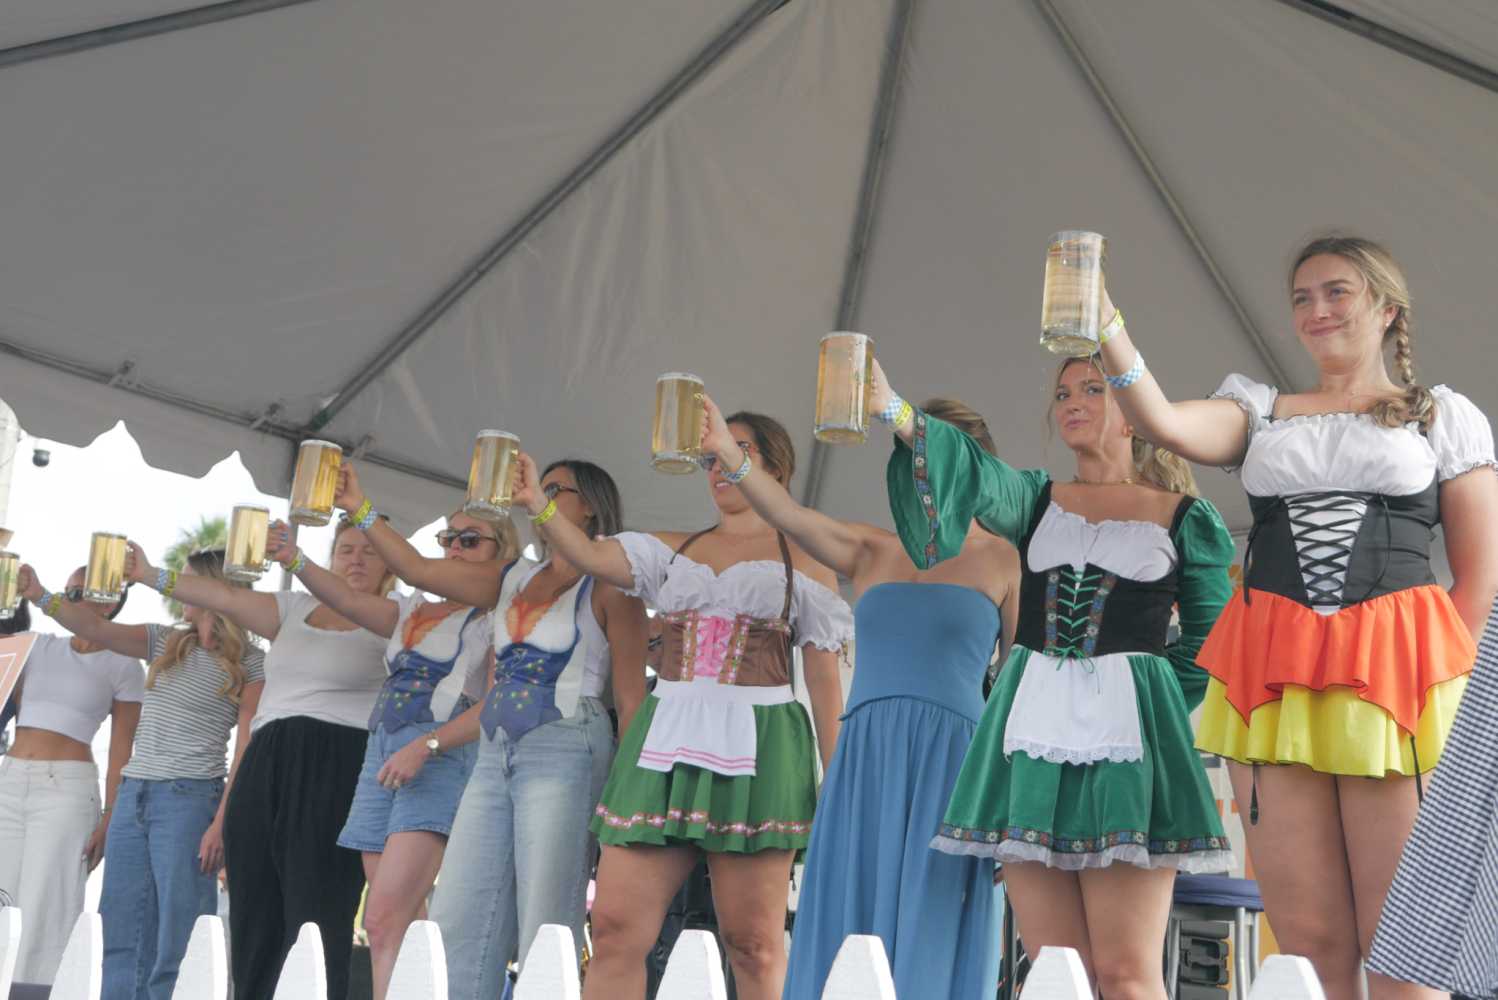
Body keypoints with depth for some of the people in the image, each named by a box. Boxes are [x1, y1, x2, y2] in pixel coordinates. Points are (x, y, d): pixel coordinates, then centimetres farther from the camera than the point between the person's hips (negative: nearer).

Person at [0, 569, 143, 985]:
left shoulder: (123, 666, 1)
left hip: (67, 788, -4)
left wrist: (110, 817, -7)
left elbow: (121, 750, 0)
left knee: (44, 911, -6)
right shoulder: (40, 646, 12)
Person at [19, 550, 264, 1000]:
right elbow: (97, 630, 2)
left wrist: (221, 823, -15)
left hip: (189, 799, -6)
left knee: (176, 938, -4)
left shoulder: (250, 664, -2)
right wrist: (42, 596, -13)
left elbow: (247, 751, -7)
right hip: (132, 795, 6)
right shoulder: (164, 642, 13)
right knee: (122, 935, 6)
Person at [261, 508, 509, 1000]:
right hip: (384, 753, 7)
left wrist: (425, 746, -19)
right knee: (402, 924, 3)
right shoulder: (416, 610, 23)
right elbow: (350, 600, 9)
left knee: (386, 918, -19)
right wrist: (294, 560, -7)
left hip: (442, 758, -7)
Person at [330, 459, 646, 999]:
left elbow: (631, 697, -5)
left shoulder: (609, 585, -1)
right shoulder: (513, 578, 18)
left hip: (564, 756, -7)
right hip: (494, 757, 7)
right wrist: (360, 509, 15)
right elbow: (418, 569, 18)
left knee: (544, 931, -9)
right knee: (455, 925, 3)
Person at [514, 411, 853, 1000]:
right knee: (615, 927, -3)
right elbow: (590, 555, 1)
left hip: (757, 748, -3)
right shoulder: (673, 550, 17)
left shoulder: (802, 559, 8)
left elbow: (825, 677, 4)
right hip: (665, 742, 4)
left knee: (753, 940, -2)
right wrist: (537, 505, -17)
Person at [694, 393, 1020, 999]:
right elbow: (790, 516, -3)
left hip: (948, 759, -3)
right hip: (864, 757, 3)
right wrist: (726, 452, -19)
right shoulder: (871, 551, 13)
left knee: (928, 928, -4)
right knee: (850, 922, 2)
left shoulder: (1001, 561, 7)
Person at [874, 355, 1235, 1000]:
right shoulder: (1038, 500, 14)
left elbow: (1212, 643, 8)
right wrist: (896, 413, -24)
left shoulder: (1186, 518, 7)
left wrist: (1148, 710, -3)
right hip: (1032, 726, 3)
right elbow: (973, 472, -6)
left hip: (1126, 730, -3)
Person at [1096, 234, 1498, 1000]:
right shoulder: (1262, 413, 17)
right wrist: (1107, 332, -17)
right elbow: (1166, 425, -4)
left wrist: (1433, 674, -2)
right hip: (1271, 678, 2)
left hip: (1397, 667, -2)